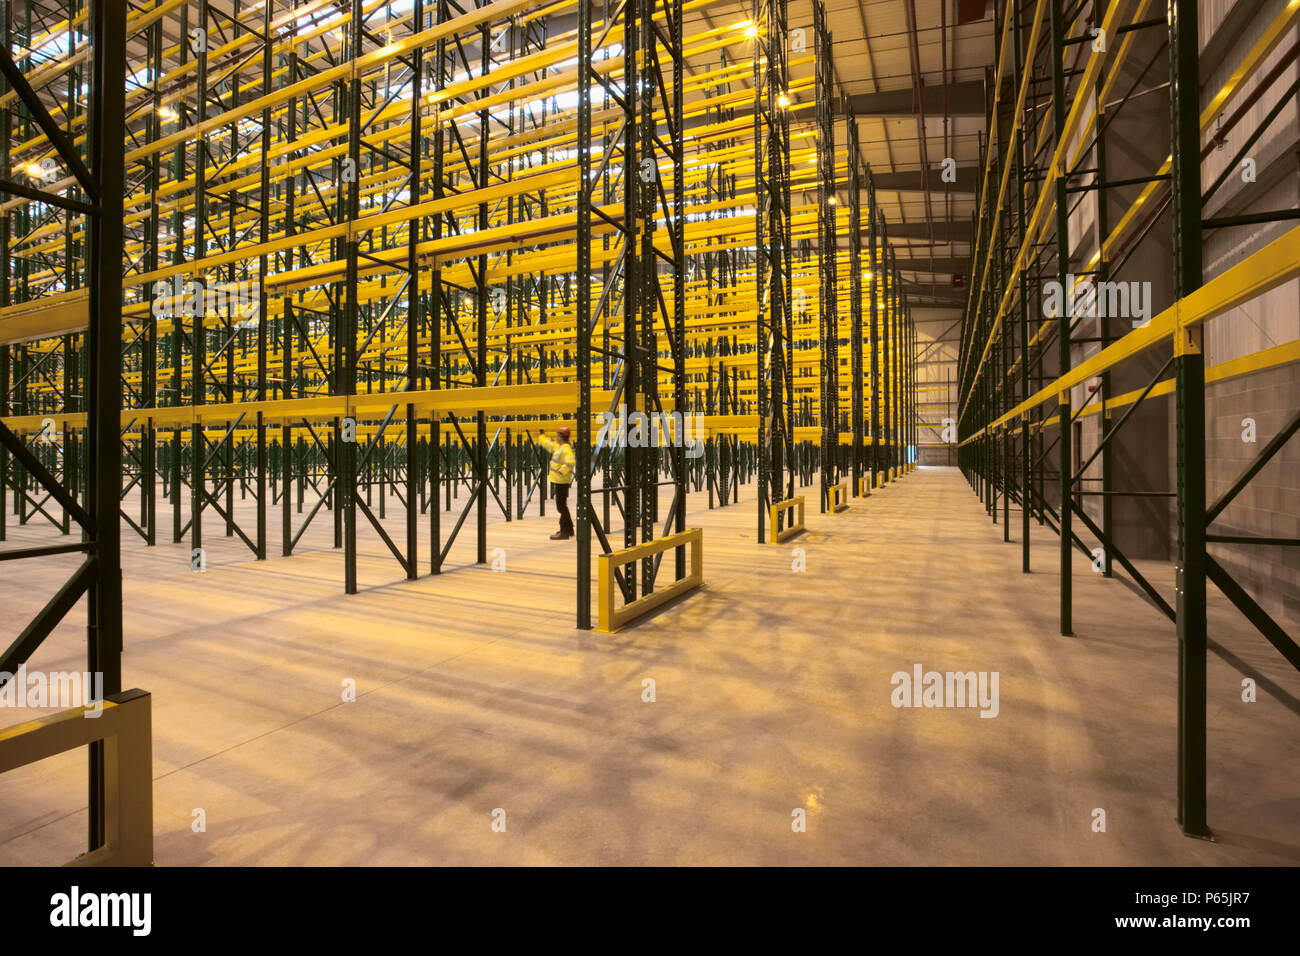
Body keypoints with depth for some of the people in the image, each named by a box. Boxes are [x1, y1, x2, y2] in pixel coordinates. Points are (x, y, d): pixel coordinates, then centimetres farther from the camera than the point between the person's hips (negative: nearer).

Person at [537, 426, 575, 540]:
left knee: (561, 506, -7)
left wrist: (560, 472, -28)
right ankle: (569, 529, 27)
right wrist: (542, 436, 46)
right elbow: (547, 444, 34)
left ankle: (564, 532, -2)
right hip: (558, 481, 10)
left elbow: (570, 462, -33)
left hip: (562, 481, -10)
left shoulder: (566, 448, -17)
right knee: (562, 506, 17)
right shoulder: (558, 446, 14)